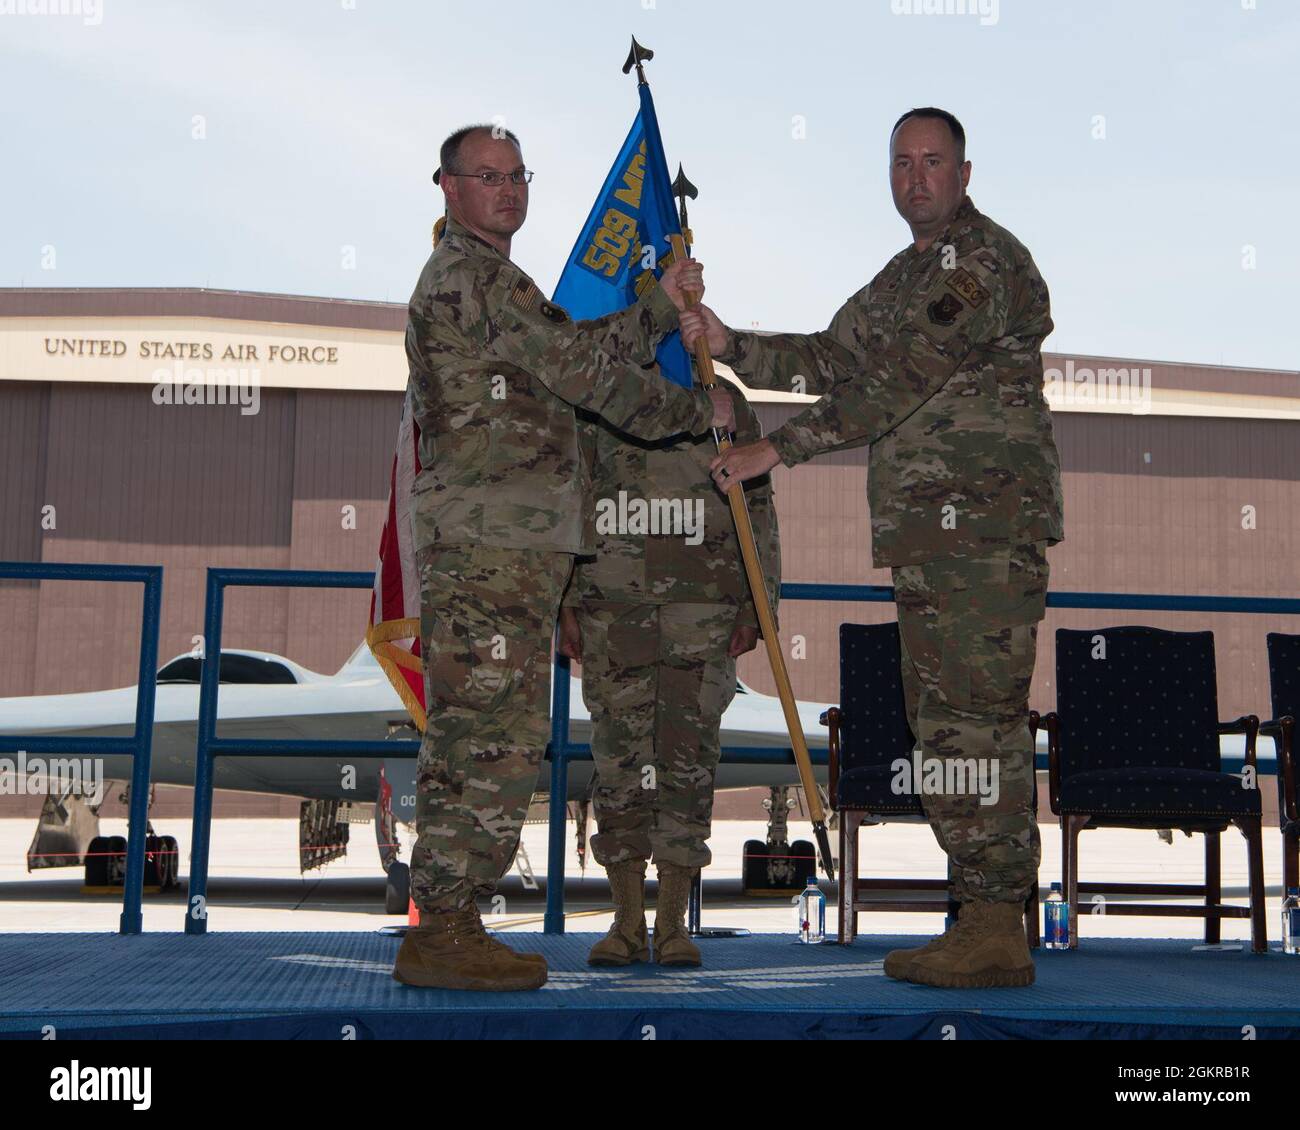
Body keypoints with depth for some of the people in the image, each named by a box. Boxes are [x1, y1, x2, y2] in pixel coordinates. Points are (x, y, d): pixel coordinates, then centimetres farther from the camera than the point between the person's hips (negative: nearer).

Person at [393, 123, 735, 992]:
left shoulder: (486, 279, 26)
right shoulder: (472, 275, -7)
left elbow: (584, 352, 22)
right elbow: (583, 368, -10)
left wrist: (664, 306, 17)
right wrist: (696, 411, -1)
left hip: (510, 542, 11)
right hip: (488, 537, -11)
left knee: (470, 739, 10)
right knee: (495, 737, -11)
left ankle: (446, 927, 14)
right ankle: (446, 931, -9)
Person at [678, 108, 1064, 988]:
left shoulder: (987, 259, -8)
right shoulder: (908, 273, 24)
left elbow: (895, 382, -17)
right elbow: (833, 359, 21)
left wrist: (780, 449, -16)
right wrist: (730, 346, 7)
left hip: (986, 526, -10)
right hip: (929, 534, 10)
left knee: (978, 715, -11)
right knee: (946, 718, 9)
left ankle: (995, 931, -7)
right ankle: (984, 919, 15)